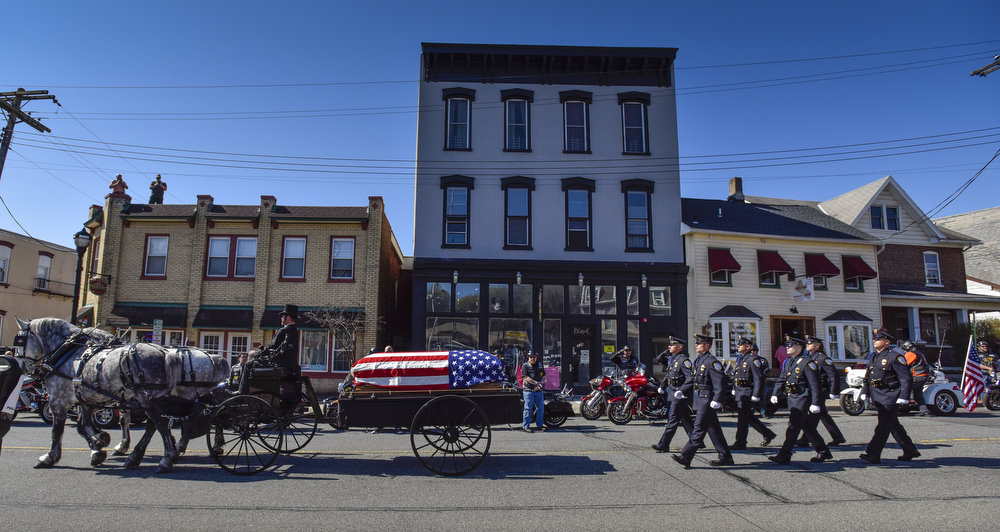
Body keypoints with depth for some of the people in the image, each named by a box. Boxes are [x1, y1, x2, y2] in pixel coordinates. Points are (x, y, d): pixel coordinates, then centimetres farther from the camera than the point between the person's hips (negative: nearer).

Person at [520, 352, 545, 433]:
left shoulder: (540, 365, 14)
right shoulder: (525, 366, -3)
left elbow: (544, 376, 14)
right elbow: (526, 377, -13)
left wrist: (541, 382, -7)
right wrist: (536, 383, -19)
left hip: (539, 390, 6)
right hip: (529, 390, -6)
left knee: (540, 408, 10)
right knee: (528, 408, -5)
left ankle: (539, 425, 22)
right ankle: (525, 426, -1)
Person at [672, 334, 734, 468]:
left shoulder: (712, 362, -13)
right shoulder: (698, 360, 15)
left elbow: (720, 383, -18)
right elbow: (693, 380, 18)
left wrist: (716, 400, -25)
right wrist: (682, 391, 7)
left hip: (707, 401, -10)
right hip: (699, 400, 10)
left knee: (698, 429, -6)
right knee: (714, 429, 14)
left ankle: (685, 457, -6)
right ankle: (726, 457, 23)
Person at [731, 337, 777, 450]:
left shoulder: (753, 359, -14)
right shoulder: (740, 358, 14)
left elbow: (759, 378, -18)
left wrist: (756, 396, -21)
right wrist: (734, 389, 20)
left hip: (748, 393, -9)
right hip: (740, 392, 9)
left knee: (742, 417, -5)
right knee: (748, 416, 16)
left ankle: (740, 444, 2)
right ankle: (768, 434, 31)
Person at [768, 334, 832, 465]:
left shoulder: (807, 363, -14)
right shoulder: (789, 362, 11)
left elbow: (814, 385, -17)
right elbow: (781, 379, 16)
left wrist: (815, 403, -21)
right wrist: (775, 394, 6)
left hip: (802, 399, -9)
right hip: (792, 398, 9)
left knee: (793, 427, -10)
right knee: (807, 427, 16)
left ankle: (784, 456, -9)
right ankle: (823, 452, 30)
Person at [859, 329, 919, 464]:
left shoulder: (895, 357, -10)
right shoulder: (873, 357, 15)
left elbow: (906, 378, -13)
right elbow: (867, 376, 21)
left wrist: (904, 397, -18)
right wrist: (864, 392, 13)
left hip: (890, 397, -9)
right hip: (877, 398, 9)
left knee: (883, 427, -8)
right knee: (894, 426, 17)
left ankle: (873, 454, -9)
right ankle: (910, 450, 30)